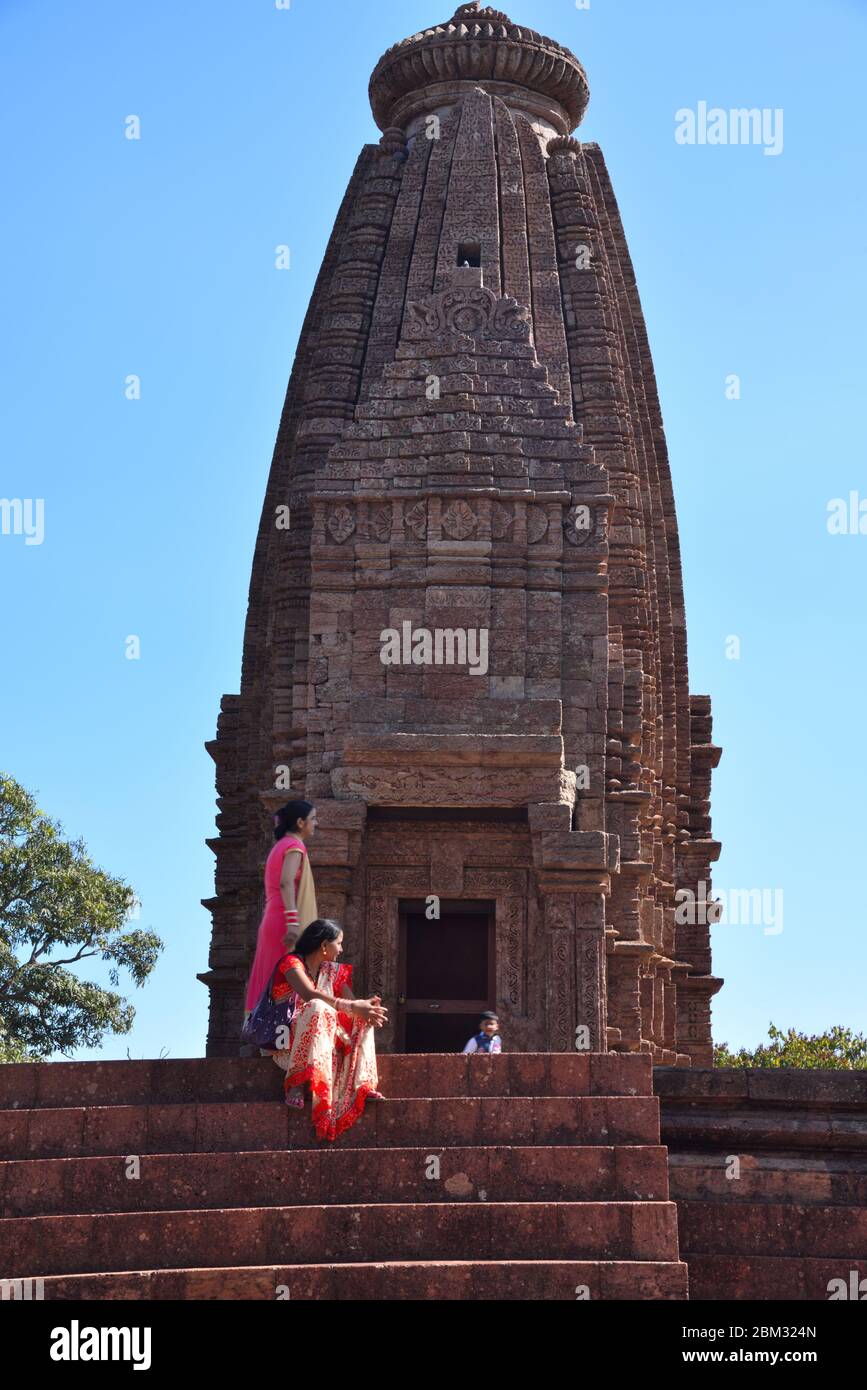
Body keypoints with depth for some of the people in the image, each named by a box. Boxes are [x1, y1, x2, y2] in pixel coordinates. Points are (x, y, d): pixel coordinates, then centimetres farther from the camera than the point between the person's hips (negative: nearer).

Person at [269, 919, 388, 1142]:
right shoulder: (292, 962, -6)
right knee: (318, 1009, -35)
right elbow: (310, 995, -24)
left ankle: (361, 1085, -28)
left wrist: (367, 1006, -21)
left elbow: (352, 1002, 4)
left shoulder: (333, 971, 18)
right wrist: (352, 1007, -29)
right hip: (289, 1037, -7)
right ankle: (296, 1083, -39)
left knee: (362, 1019, -13)